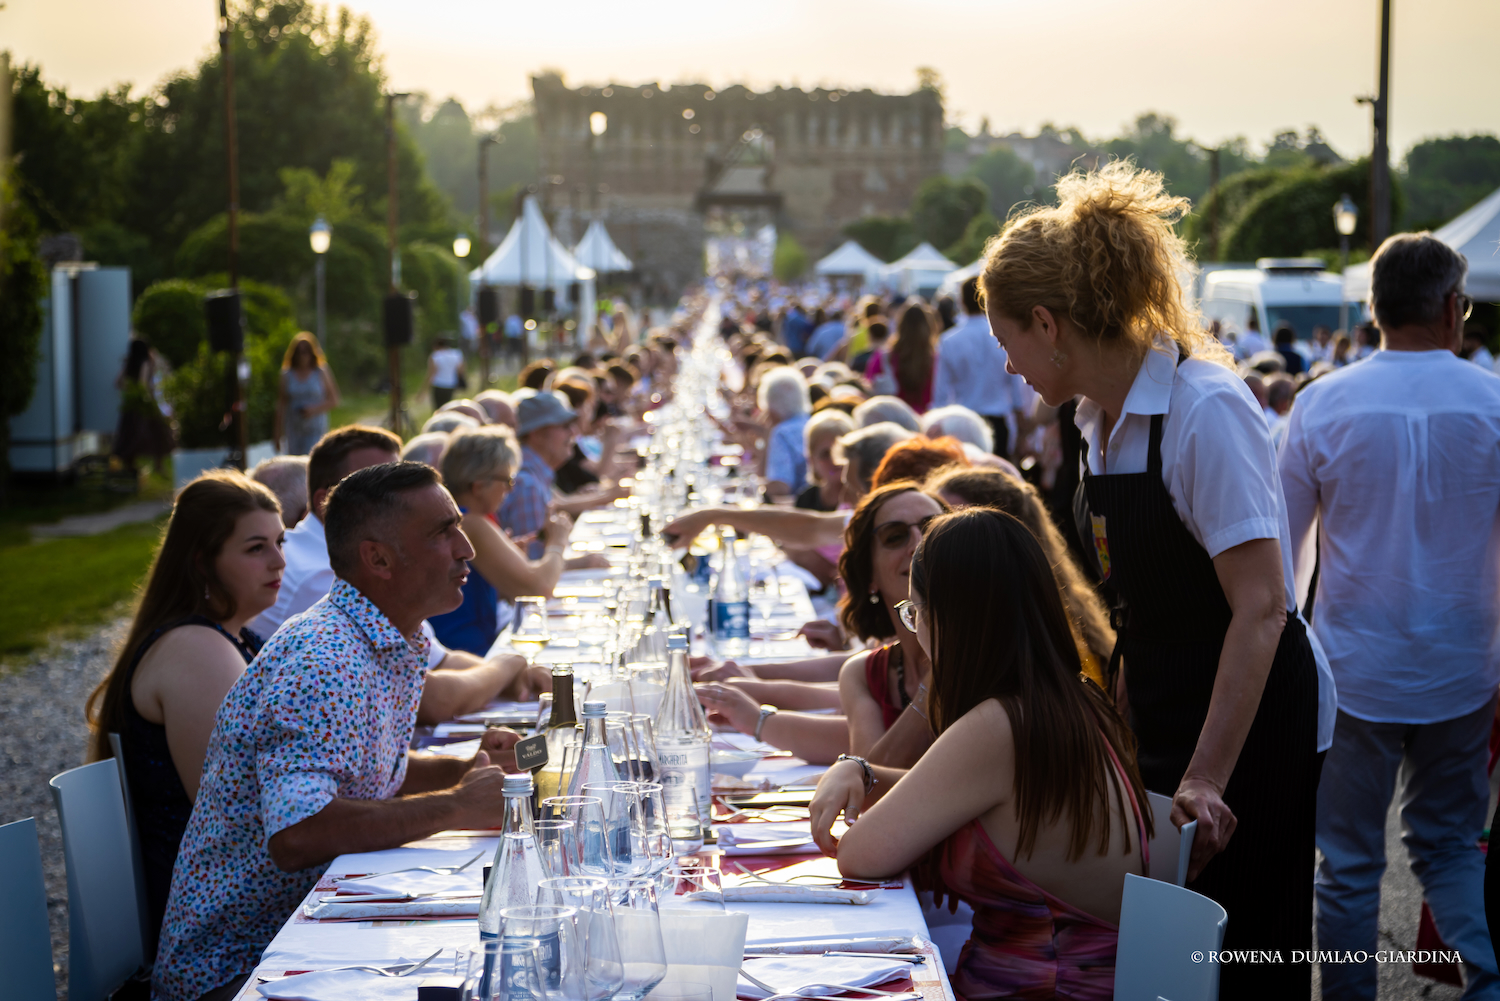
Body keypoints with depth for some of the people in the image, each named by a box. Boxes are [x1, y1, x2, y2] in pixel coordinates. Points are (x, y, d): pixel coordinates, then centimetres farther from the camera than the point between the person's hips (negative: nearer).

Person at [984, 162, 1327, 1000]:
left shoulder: (1205, 409, -22)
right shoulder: (1105, 414, 6)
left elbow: (1261, 608, -25)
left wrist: (1205, 778, -27)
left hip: (1250, 732, -8)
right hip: (1166, 723, 8)